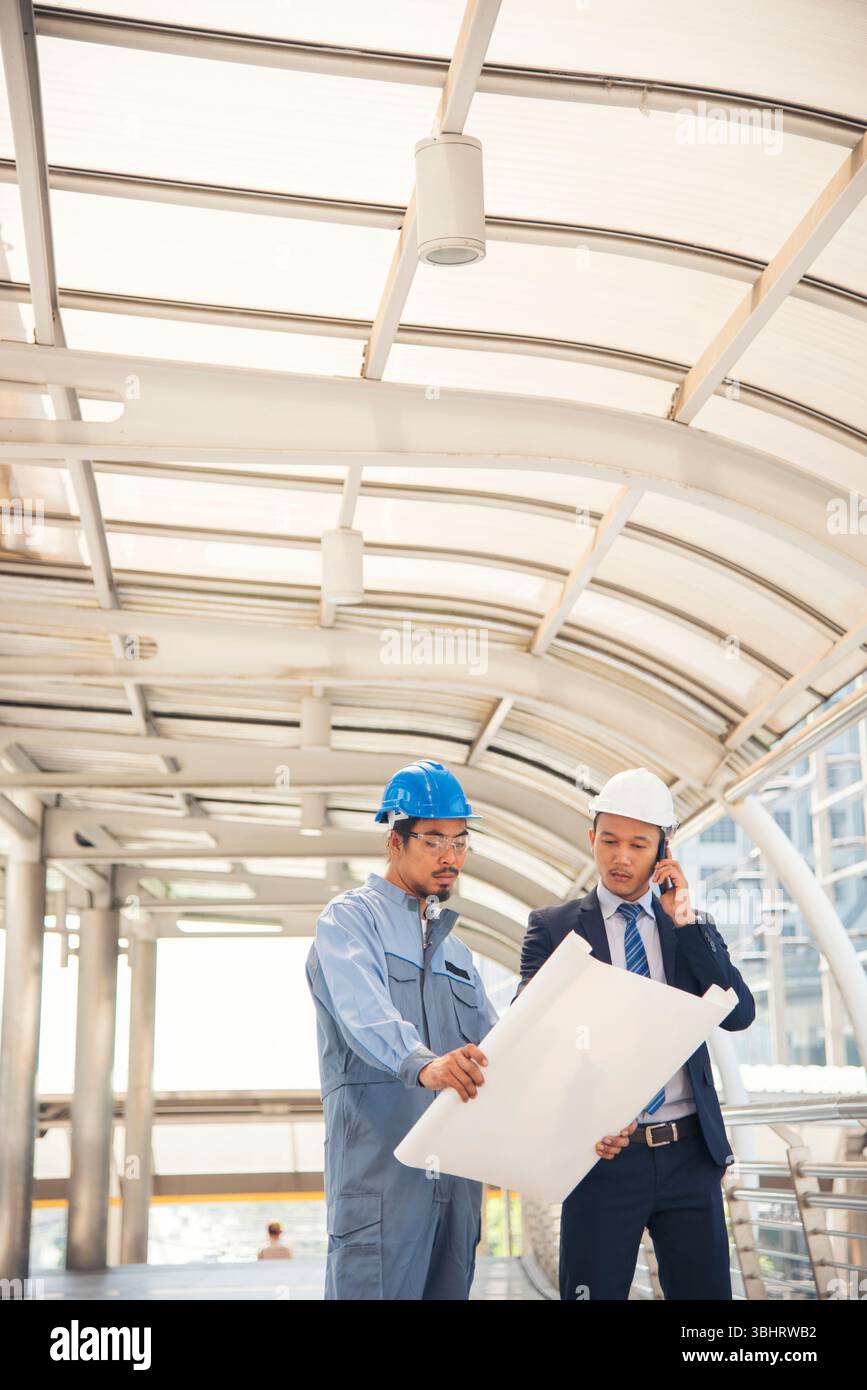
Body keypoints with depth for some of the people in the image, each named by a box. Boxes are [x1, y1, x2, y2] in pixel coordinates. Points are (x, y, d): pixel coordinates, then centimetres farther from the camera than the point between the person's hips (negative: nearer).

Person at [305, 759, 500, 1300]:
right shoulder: (351, 918, 1)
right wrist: (421, 1063, -40)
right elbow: (364, 1012, -20)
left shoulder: (454, 948, 24)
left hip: (455, 1171, 7)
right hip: (381, 1169, -7)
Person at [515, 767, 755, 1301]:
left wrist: (687, 922, -8)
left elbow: (739, 1014, -2)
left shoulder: (693, 928, 10)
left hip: (691, 1155, 3)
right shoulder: (553, 927, 1)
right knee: (593, 1289, 3)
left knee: (706, 1291, 9)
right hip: (605, 1155, -2)